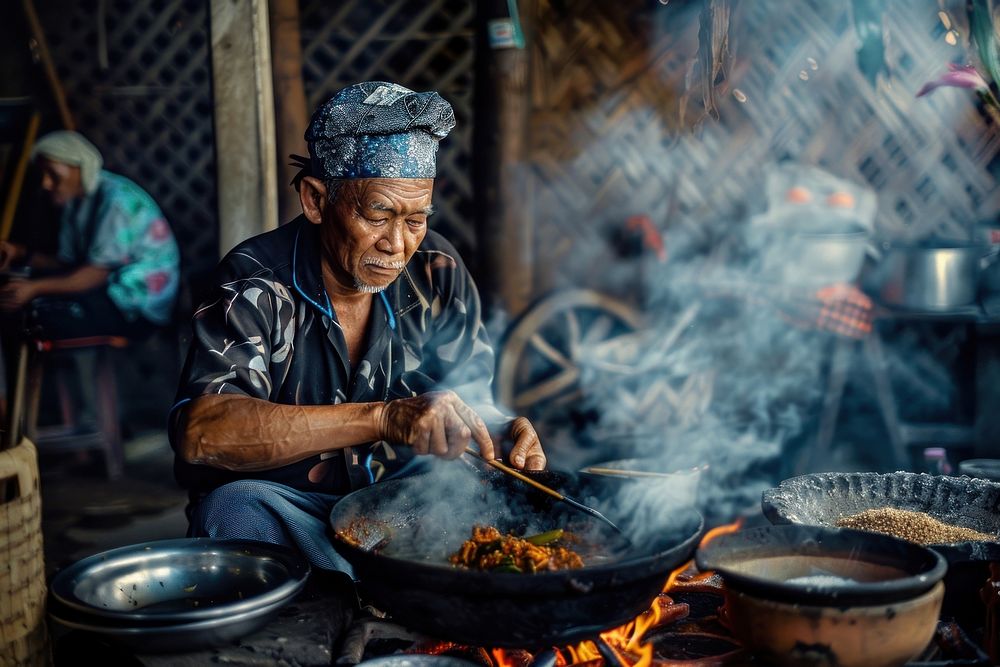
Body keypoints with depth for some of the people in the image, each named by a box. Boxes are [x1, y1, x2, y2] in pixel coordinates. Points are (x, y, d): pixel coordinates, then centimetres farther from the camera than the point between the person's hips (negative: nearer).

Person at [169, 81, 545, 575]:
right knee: (234, 507, -34)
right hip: (285, 508, -2)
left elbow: (469, 402, 2)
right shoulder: (256, 282, -18)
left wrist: (500, 433, -24)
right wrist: (382, 418, -43)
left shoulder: (436, 274, -4)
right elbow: (199, 432, -33)